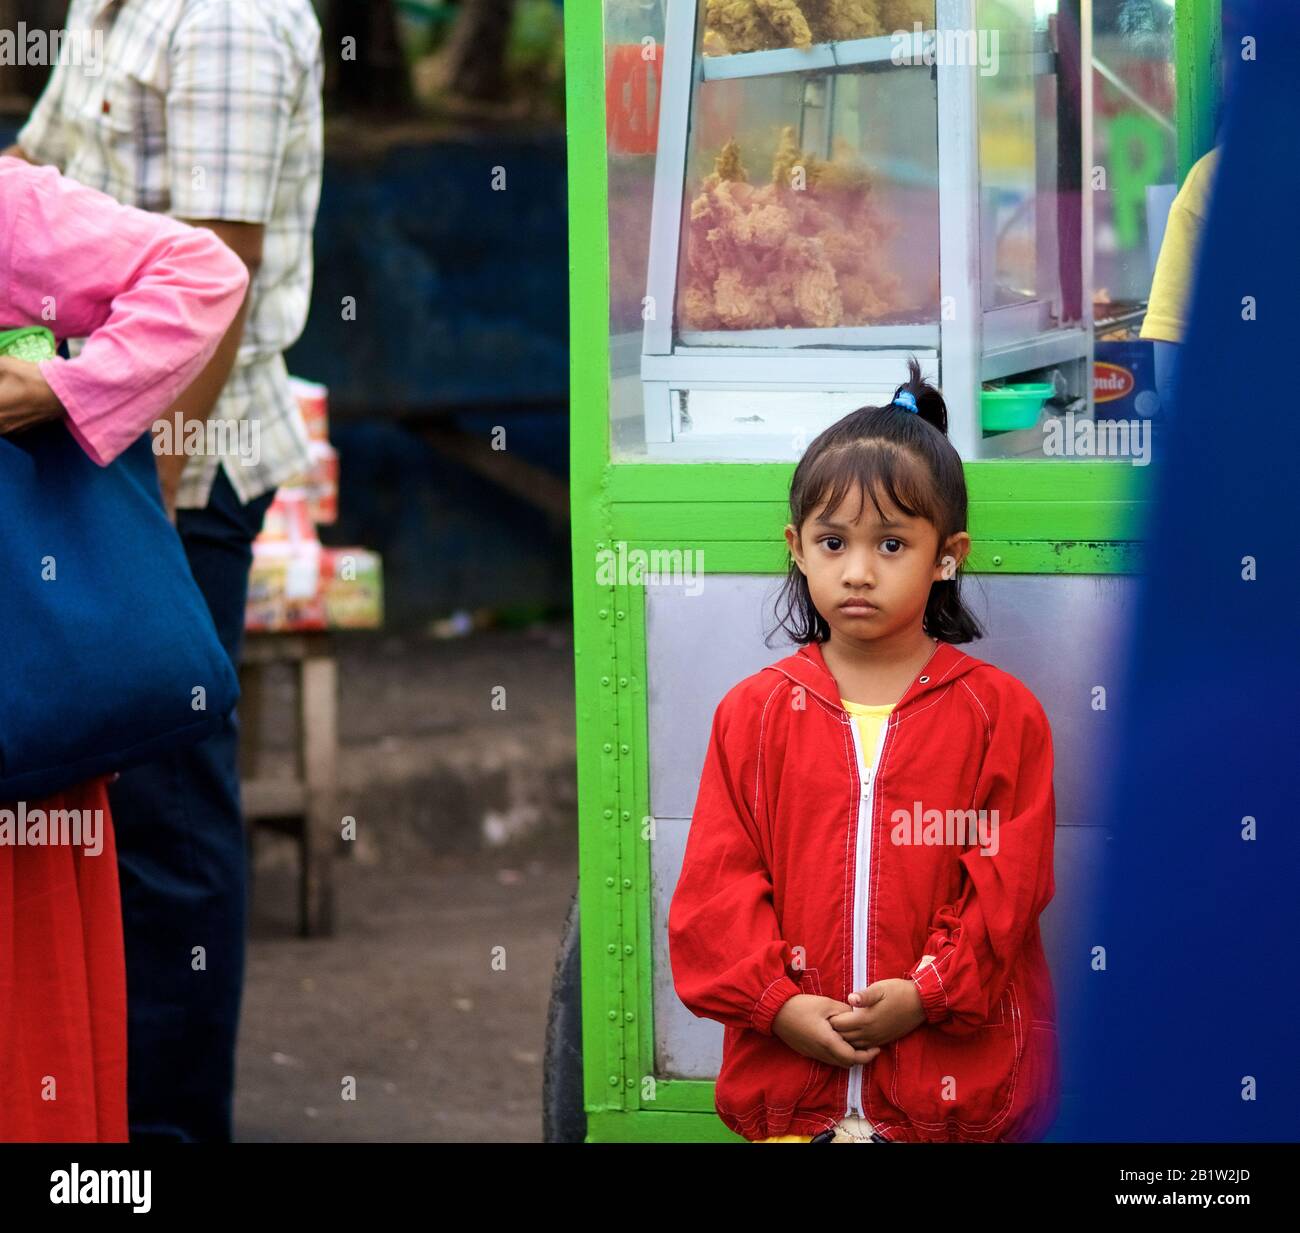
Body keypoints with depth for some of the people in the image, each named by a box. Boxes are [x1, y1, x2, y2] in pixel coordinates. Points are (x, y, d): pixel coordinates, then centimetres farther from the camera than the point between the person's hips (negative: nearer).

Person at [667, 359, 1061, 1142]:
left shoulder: (1000, 714, 1)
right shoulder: (755, 712, 6)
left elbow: (1010, 881, -4)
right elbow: (717, 881, 1)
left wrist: (925, 995, -14)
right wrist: (778, 1003, -11)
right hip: (787, 1071, 2)